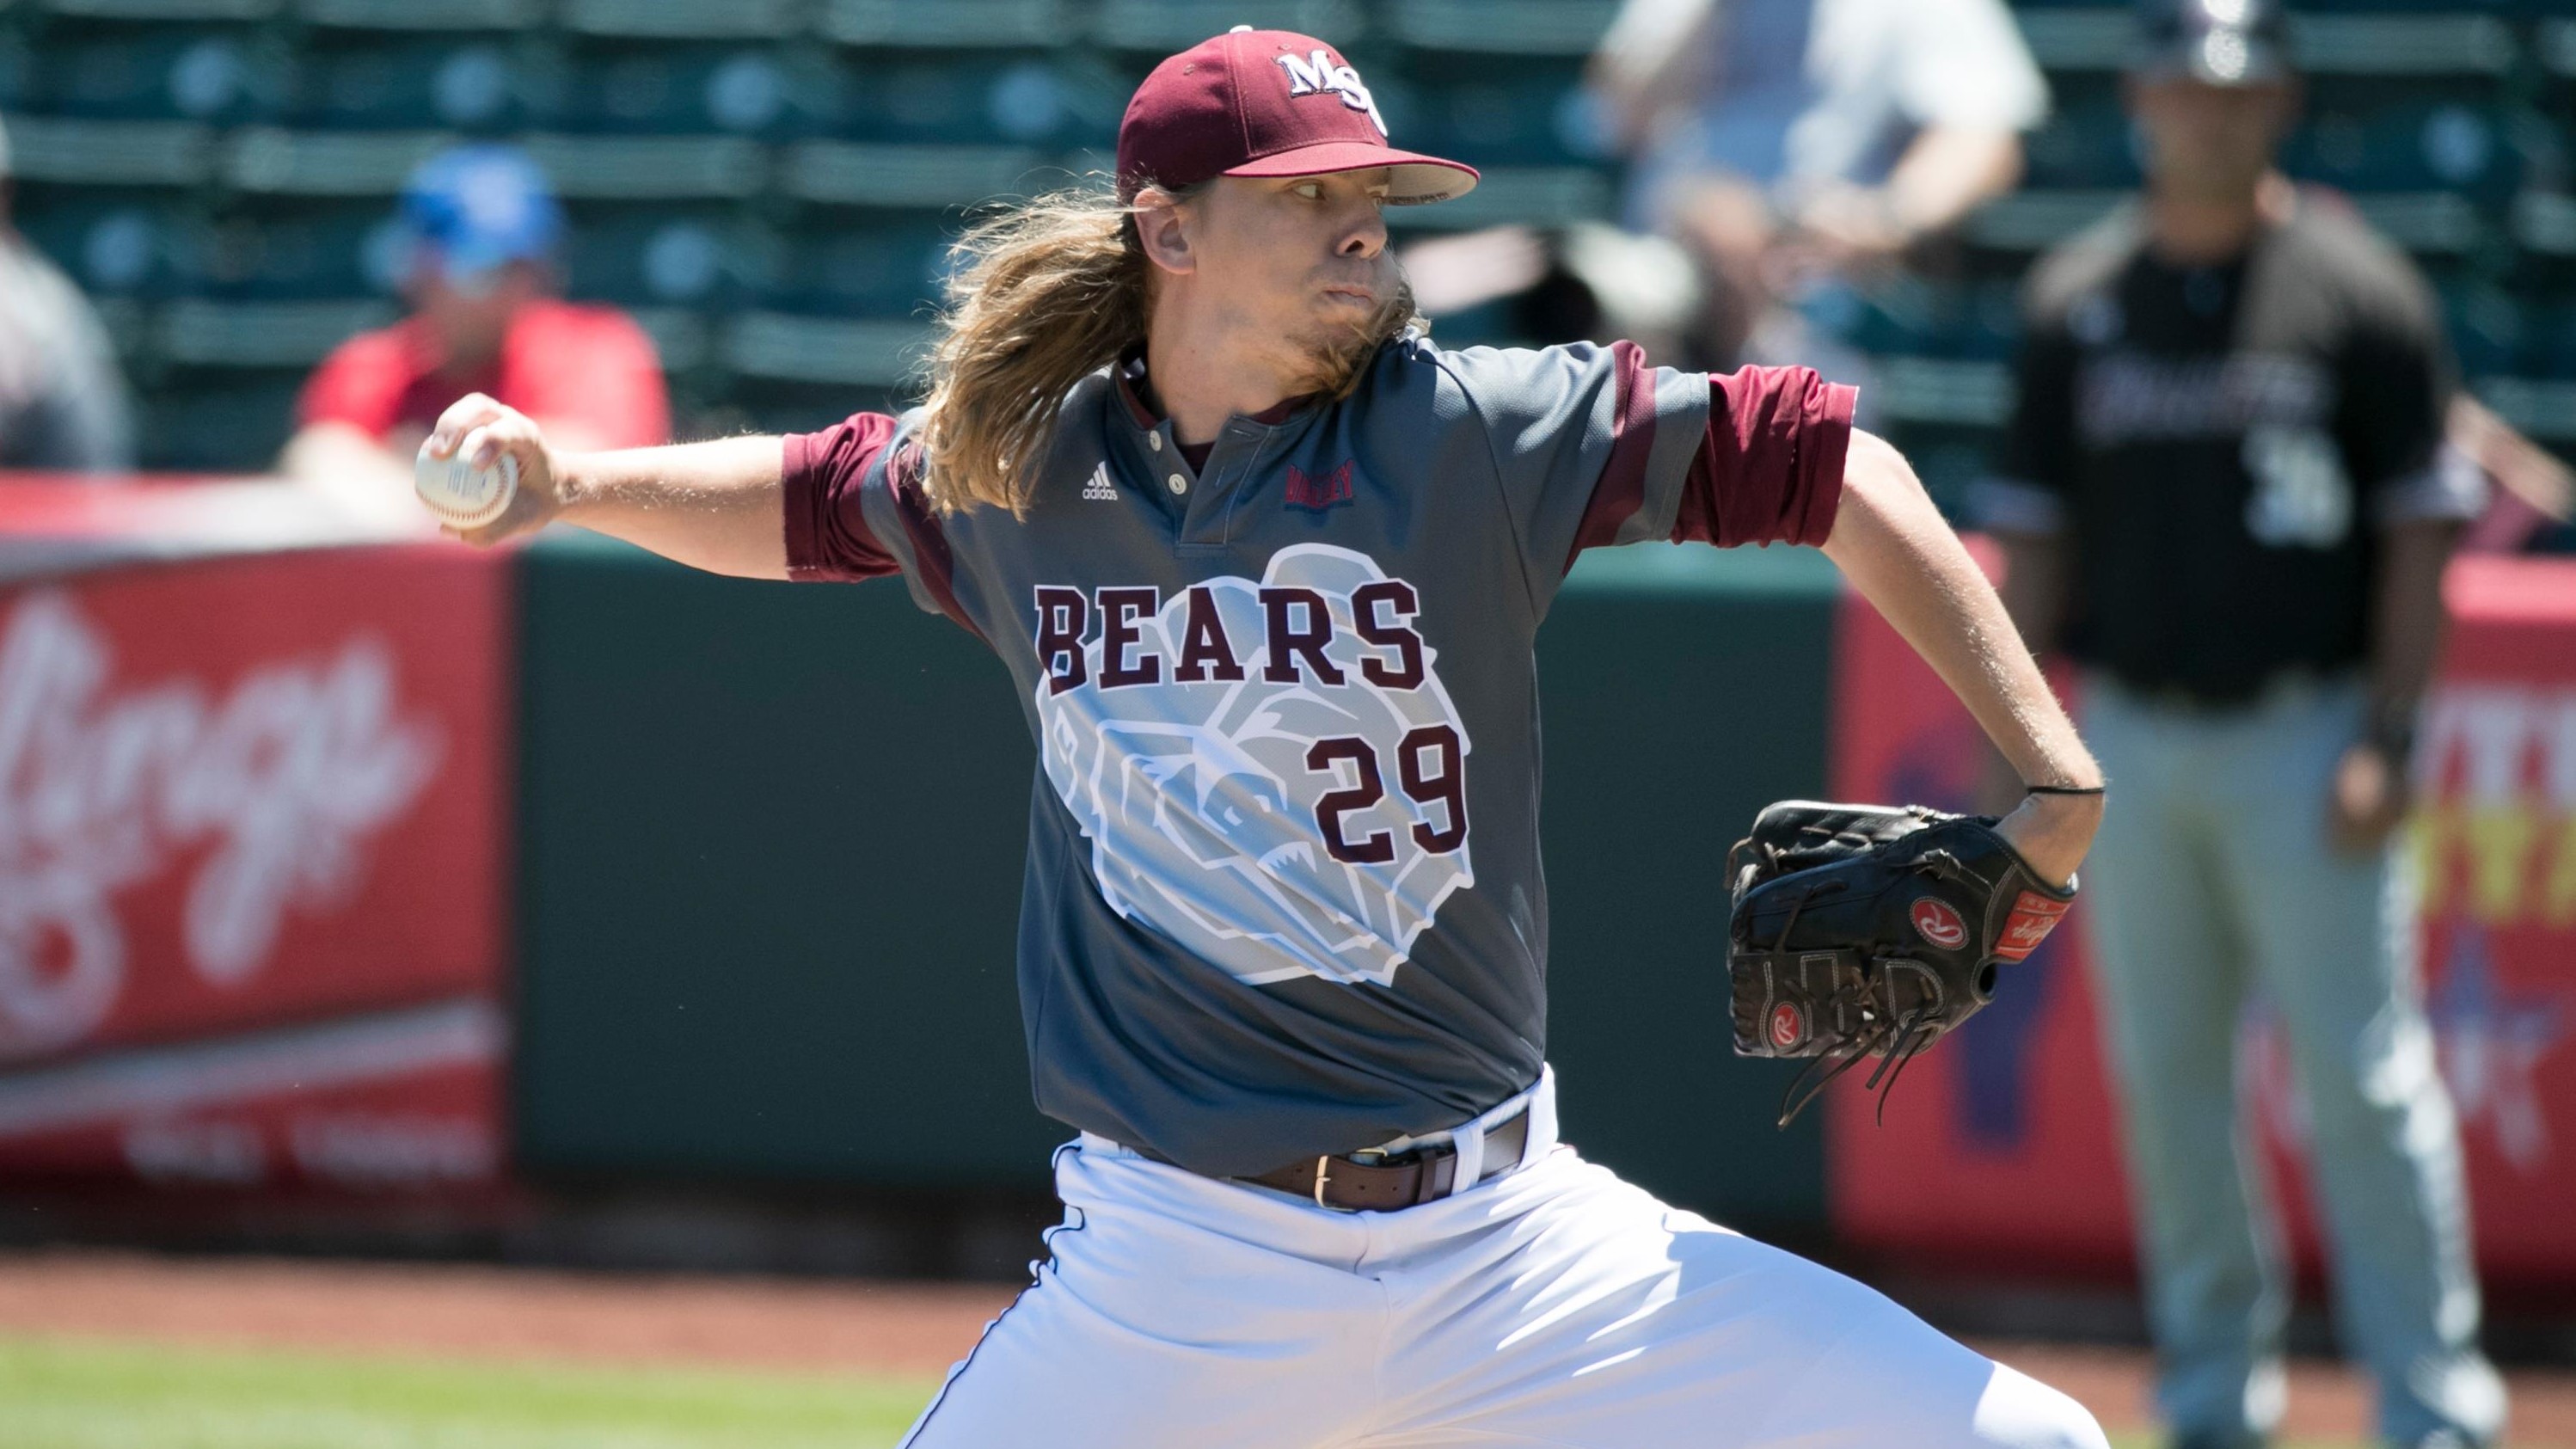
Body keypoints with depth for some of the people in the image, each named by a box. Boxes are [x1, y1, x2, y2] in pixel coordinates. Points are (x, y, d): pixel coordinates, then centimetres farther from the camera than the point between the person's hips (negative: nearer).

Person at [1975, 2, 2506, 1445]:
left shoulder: (2358, 290, -2)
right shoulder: (2078, 301, 9)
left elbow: (2422, 529, -3)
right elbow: (2034, 531, 13)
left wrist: (2387, 741, -11)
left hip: (2303, 740, -4)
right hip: (2133, 743, 4)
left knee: (2366, 1079, -7)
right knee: (2167, 1081, 7)